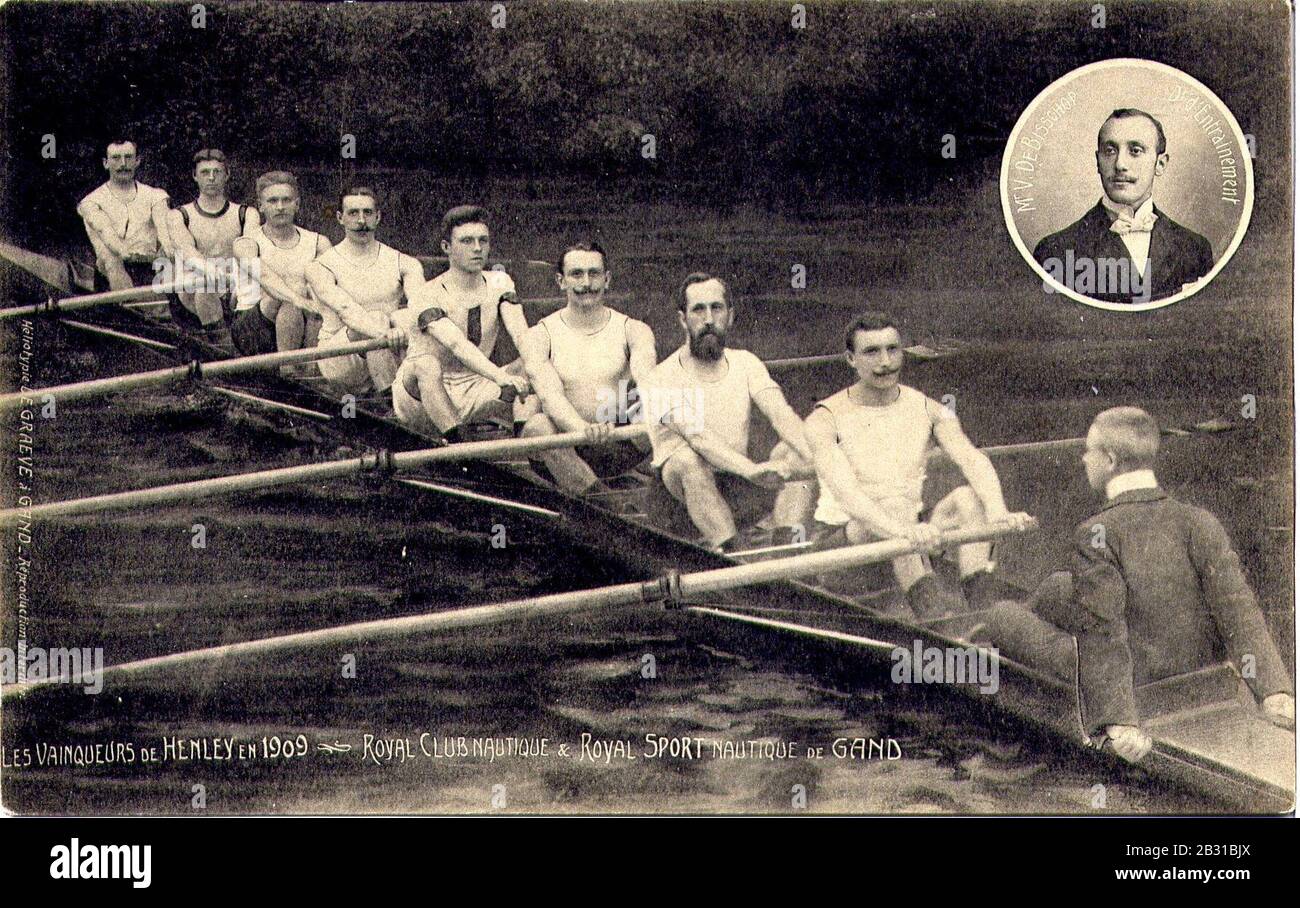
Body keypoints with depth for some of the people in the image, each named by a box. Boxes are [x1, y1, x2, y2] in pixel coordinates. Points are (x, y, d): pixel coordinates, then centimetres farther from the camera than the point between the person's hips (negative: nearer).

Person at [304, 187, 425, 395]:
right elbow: (347, 311, -22)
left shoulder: (403, 264, 6)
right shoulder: (321, 268, -3)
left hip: (391, 357, 3)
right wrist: (386, 331, -41)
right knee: (375, 318, -31)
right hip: (338, 360, -3)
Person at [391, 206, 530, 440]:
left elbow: (521, 334, -12)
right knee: (426, 364, -37)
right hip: (419, 397, -5)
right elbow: (457, 344, -32)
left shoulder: (498, 283, 3)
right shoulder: (428, 297, -15)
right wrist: (503, 379, -47)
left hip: (472, 397, 5)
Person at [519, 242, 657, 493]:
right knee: (537, 426, -34)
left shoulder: (632, 330, 8)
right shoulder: (541, 335, 3)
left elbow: (647, 378, -14)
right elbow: (550, 394, -16)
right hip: (565, 448, -1)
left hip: (617, 447, 1)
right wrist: (582, 427, -37)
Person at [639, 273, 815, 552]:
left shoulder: (745, 364, 7)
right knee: (688, 459, -35)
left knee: (795, 455, -16)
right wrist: (752, 470, -44)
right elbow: (697, 436, -27)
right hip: (677, 499, -5)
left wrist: (812, 454, -32)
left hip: (735, 494, 5)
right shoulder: (662, 380, -10)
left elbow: (781, 414, -11)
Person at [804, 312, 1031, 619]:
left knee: (968, 497, -21)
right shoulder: (825, 420, -11)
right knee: (894, 505, -34)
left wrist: (997, 511, -36)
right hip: (845, 539, -4)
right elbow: (844, 490, -28)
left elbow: (972, 459, -14)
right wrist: (902, 530, -45)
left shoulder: (927, 410, 2)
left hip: (914, 532, 4)